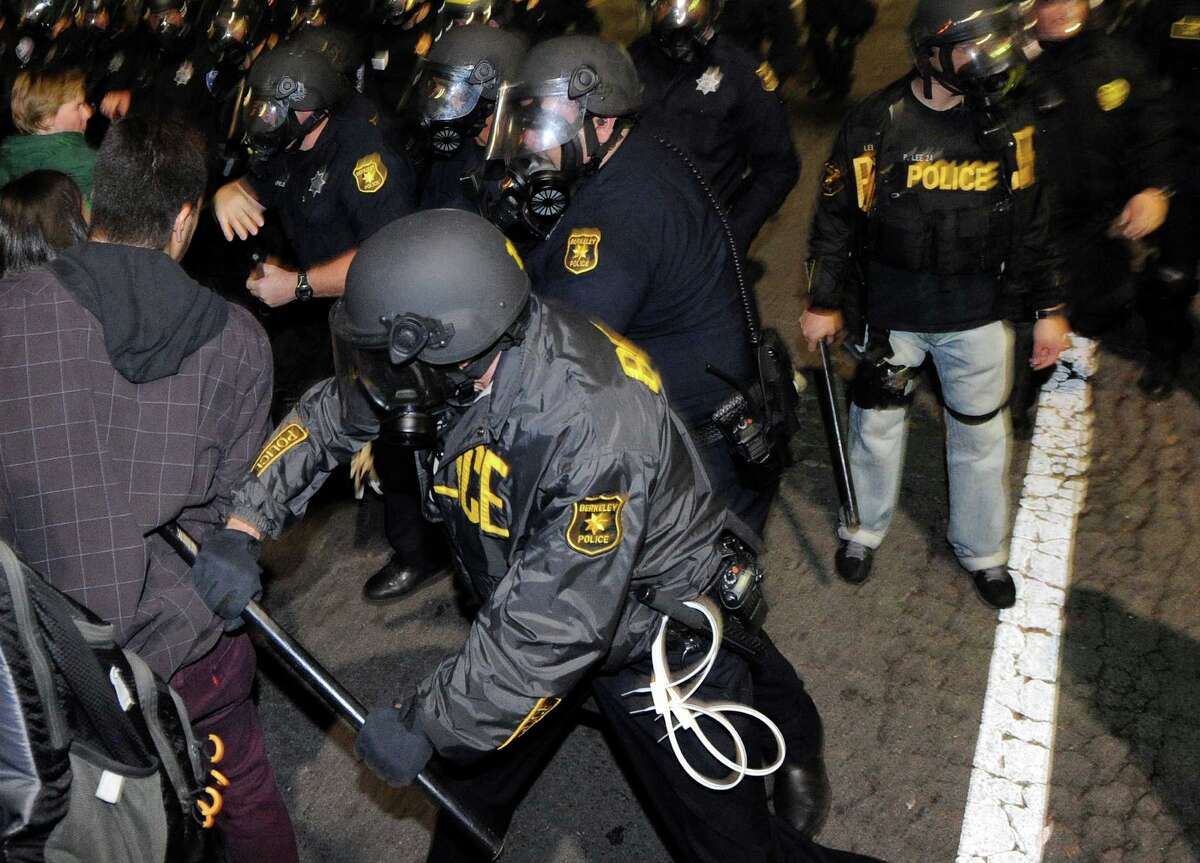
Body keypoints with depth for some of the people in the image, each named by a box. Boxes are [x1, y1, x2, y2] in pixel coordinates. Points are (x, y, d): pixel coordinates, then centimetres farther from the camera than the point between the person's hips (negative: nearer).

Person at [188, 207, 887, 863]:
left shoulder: (593, 429, -40)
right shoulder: (453, 357, -18)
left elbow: (553, 626, -33)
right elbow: (324, 419, 0)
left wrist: (424, 725, -23)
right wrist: (244, 530, -9)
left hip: (662, 637, -6)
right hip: (533, 614, 7)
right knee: (474, 767, 20)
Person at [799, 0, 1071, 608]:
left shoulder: (1007, 123, -4)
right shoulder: (874, 125, -12)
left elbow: (1031, 219, 4)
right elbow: (838, 217, -4)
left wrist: (1049, 308, 5)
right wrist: (824, 302, -3)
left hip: (977, 315, 2)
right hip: (891, 313, -2)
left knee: (981, 436, 13)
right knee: (876, 422, 13)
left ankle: (981, 550, 33)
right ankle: (865, 527, 38)